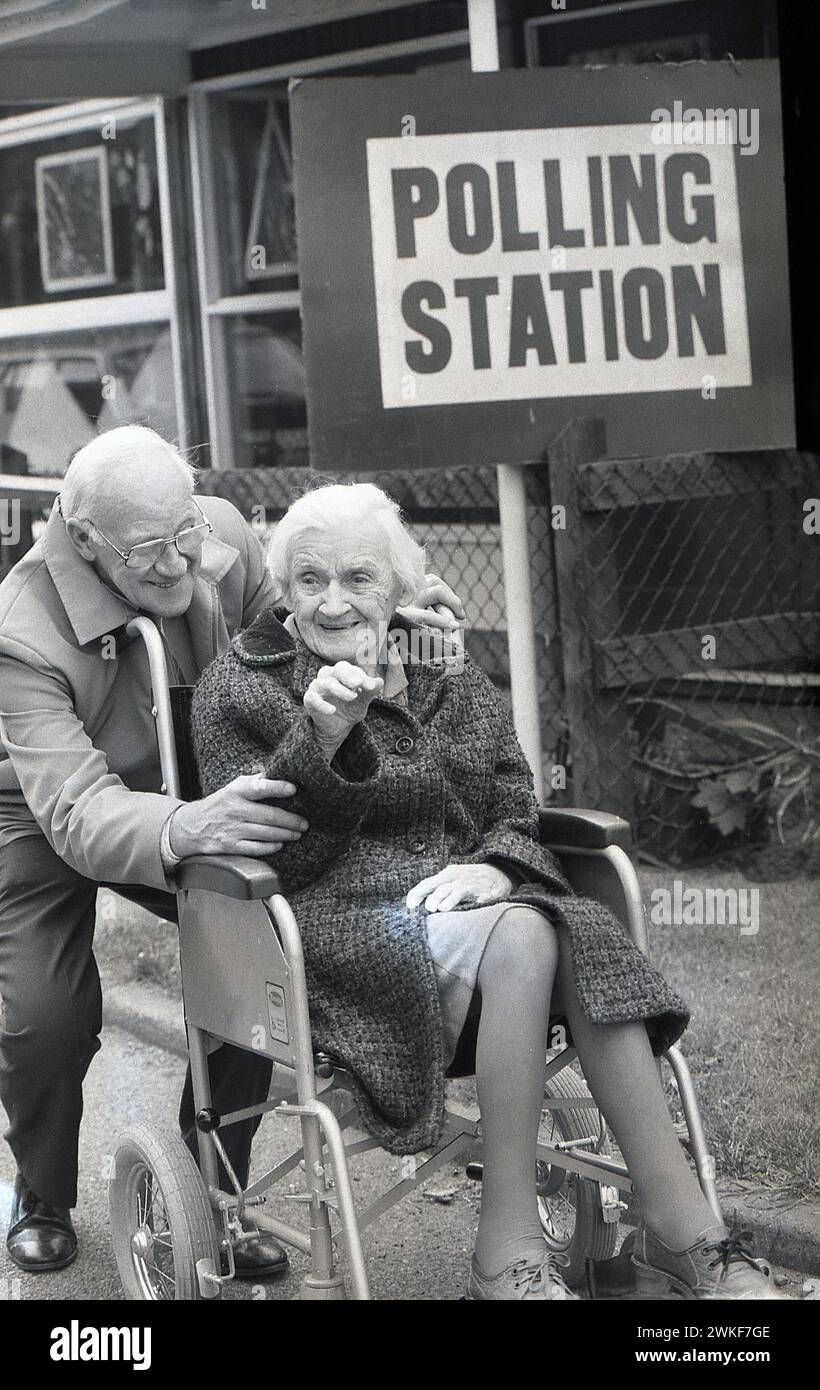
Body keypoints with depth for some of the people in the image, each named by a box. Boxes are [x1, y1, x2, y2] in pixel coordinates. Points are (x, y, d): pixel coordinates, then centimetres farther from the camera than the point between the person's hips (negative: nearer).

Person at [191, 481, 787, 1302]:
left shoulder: (447, 677, 16)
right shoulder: (240, 687, 3)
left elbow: (516, 813, 14)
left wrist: (497, 865, -11)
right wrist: (321, 739, -24)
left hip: (453, 898, 4)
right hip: (338, 924, -4)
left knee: (583, 939, -29)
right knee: (519, 935, -33)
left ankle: (680, 1228, -25)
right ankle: (508, 1248, -30)